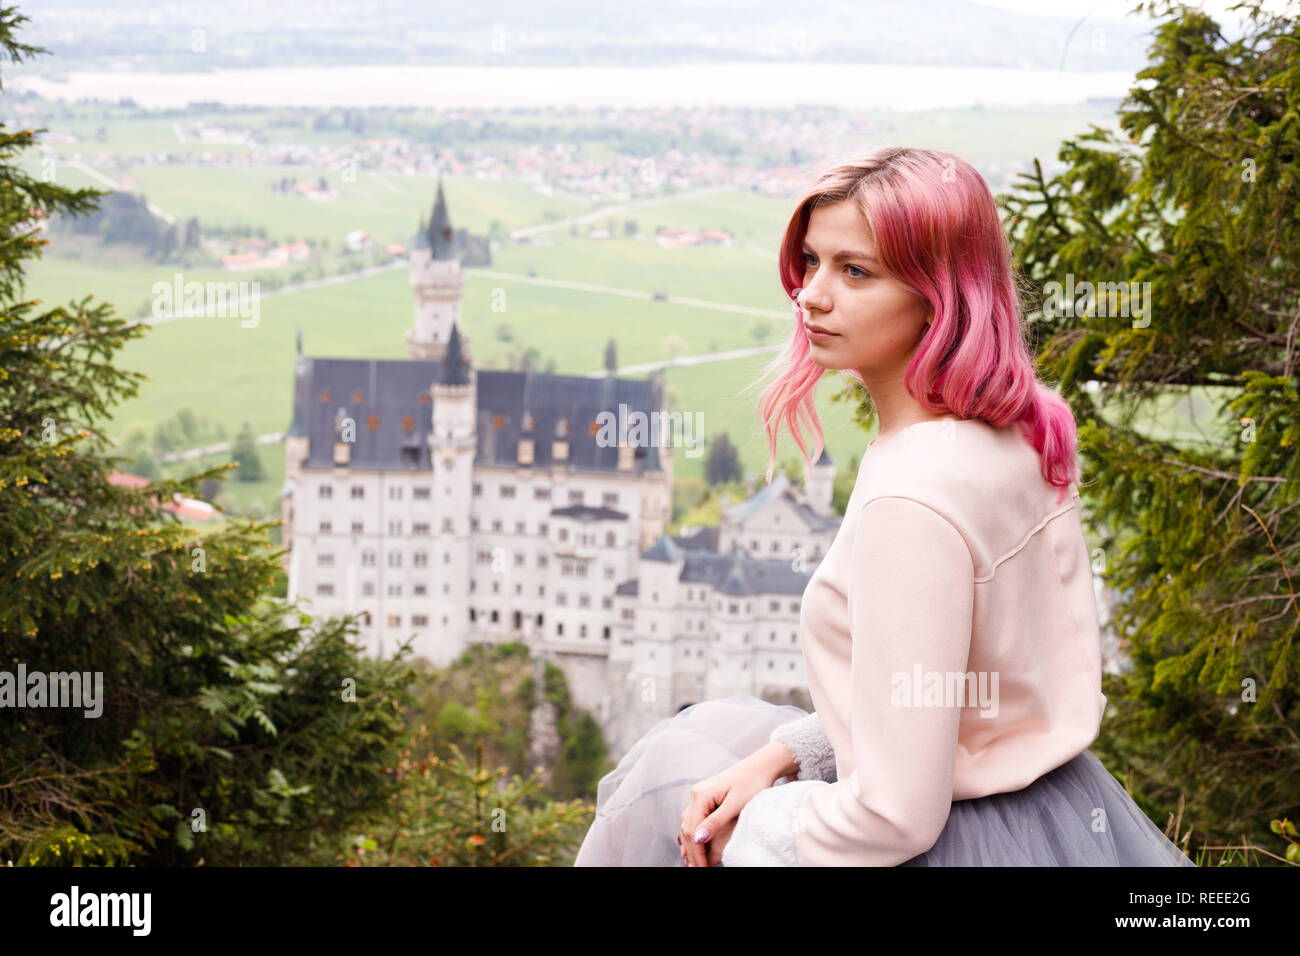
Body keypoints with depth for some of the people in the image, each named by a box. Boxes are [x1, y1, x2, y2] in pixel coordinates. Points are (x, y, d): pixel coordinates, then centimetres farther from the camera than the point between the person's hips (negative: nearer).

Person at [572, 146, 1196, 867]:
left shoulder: (913, 498, -28)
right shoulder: (1022, 434, -1)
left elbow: (898, 813, -26)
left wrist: (759, 832, -9)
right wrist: (779, 753, 5)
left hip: (959, 849, -8)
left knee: (668, 791, 11)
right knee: (709, 734, 24)